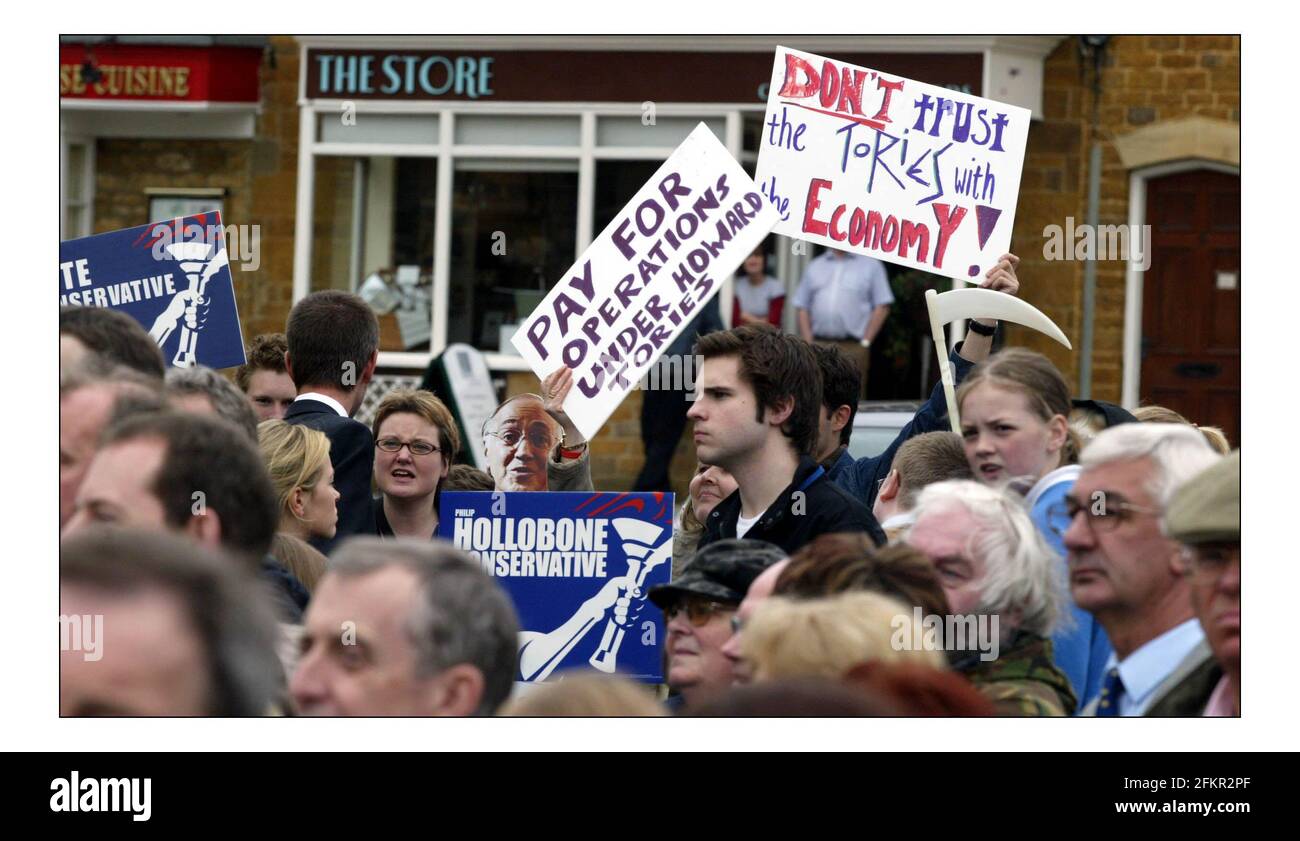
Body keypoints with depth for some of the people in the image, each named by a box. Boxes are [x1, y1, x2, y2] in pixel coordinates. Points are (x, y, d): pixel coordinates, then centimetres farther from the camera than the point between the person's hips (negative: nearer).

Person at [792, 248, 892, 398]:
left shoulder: (871, 265, 7)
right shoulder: (815, 266, 17)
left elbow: (882, 307, 2)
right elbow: (802, 308, 15)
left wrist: (865, 342, -6)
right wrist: (808, 342, 2)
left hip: (853, 347, -3)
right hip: (818, 345, 3)